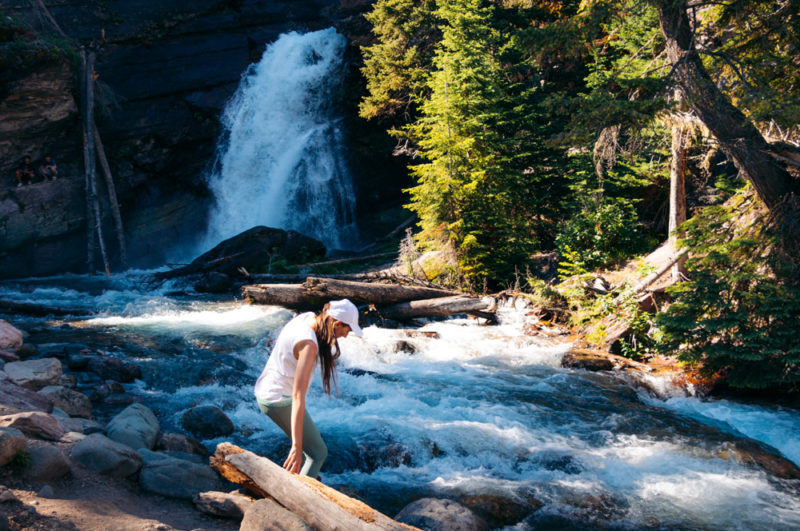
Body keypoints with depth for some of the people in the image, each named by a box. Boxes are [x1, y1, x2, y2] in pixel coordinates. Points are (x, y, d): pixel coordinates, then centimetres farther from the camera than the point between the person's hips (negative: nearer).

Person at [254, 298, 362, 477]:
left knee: (311, 437, 26)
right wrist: (296, 447, -36)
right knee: (318, 453, -1)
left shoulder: (307, 317, -5)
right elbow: (298, 396, -35)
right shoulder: (309, 344, -31)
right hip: (280, 400, -10)